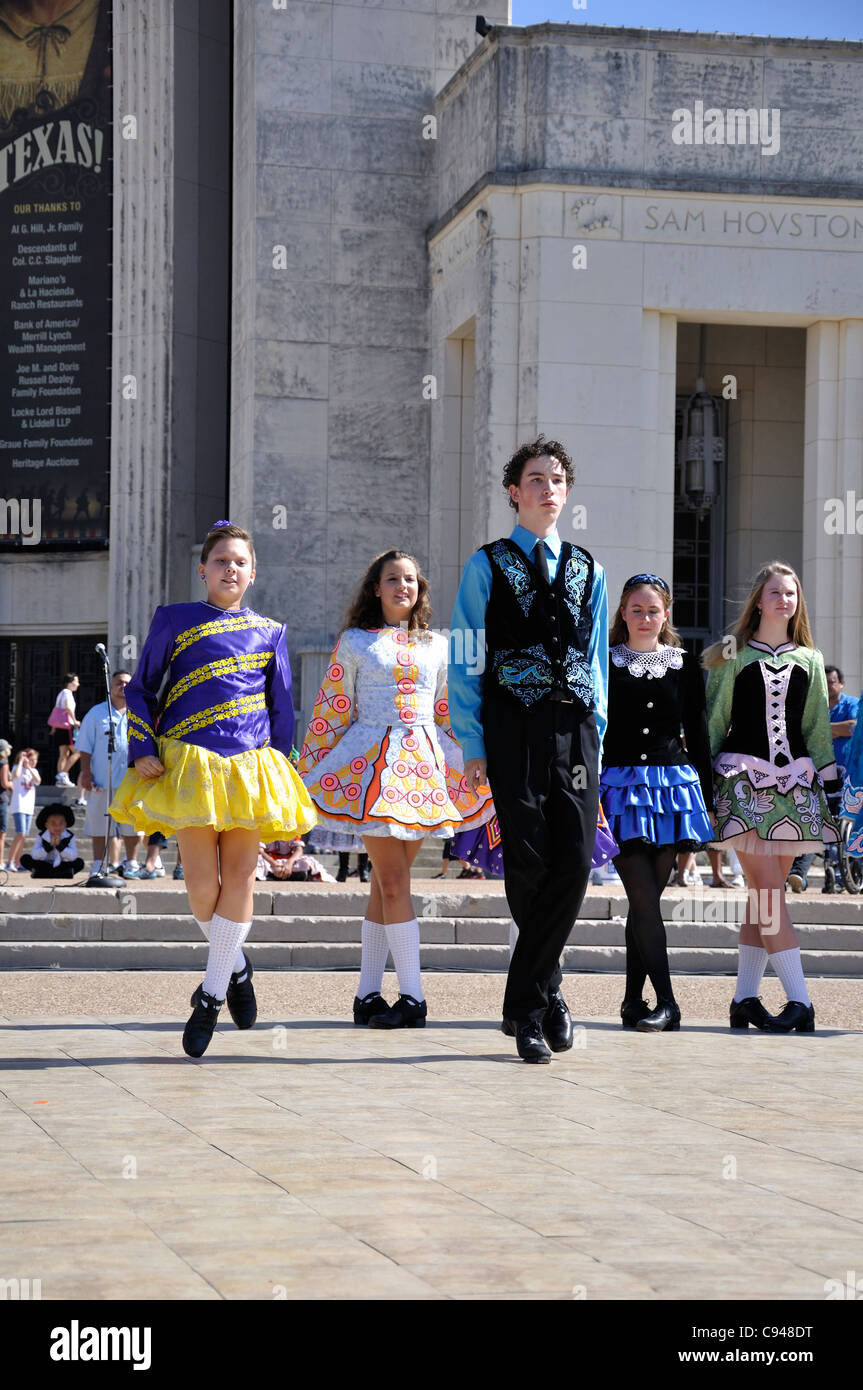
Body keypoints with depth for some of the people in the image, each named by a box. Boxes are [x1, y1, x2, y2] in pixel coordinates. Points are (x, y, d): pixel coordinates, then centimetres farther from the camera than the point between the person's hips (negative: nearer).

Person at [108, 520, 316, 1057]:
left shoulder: (270, 631, 13)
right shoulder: (173, 620, 9)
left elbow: (283, 708, 17)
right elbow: (141, 688, 12)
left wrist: (280, 770, 10)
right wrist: (144, 750, 0)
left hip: (250, 765, 1)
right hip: (188, 763, -1)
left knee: (240, 876, -4)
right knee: (202, 882, -6)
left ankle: (213, 994, 4)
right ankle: (236, 964, 21)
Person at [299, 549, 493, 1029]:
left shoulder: (438, 646, 15)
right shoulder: (354, 642, 7)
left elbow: (450, 715, 20)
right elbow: (332, 710, 7)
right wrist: (309, 770, 5)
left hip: (424, 764, 3)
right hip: (372, 761, -3)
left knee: (388, 881, 3)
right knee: (393, 880, -8)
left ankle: (368, 994, 9)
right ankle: (413, 998, -8)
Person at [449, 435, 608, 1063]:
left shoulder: (588, 570, 18)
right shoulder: (486, 566, 8)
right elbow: (466, 661, 5)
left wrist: (596, 730, 9)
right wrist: (472, 745, -2)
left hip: (575, 728, 3)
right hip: (513, 727, -3)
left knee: (575, 862, -8)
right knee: (528, 863, -6)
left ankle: (525, 1002, 1)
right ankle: (544, 994, 8)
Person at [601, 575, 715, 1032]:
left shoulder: (684, 665, 9)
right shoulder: (604, 664, 4)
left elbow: (698, 733, 12)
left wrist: (707, 798, 9)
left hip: (672, 785, 2)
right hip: (621, 788, -2)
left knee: (645, 902, 5)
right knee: (645, 901, -11)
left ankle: (633, 1000, 13)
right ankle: (665, 1002, -10)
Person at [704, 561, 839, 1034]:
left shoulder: (809, 660, 15)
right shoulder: (733, 655, 6)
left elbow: (818, 728, 16)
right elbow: (714, 720, 6)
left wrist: (828, 785, 10)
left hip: (794, 782, 3)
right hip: (744, 777, -3)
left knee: (765, 894, 3)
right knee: (768, 891, -12)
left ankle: (745, 998, 8)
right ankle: (799, 1001, -17)